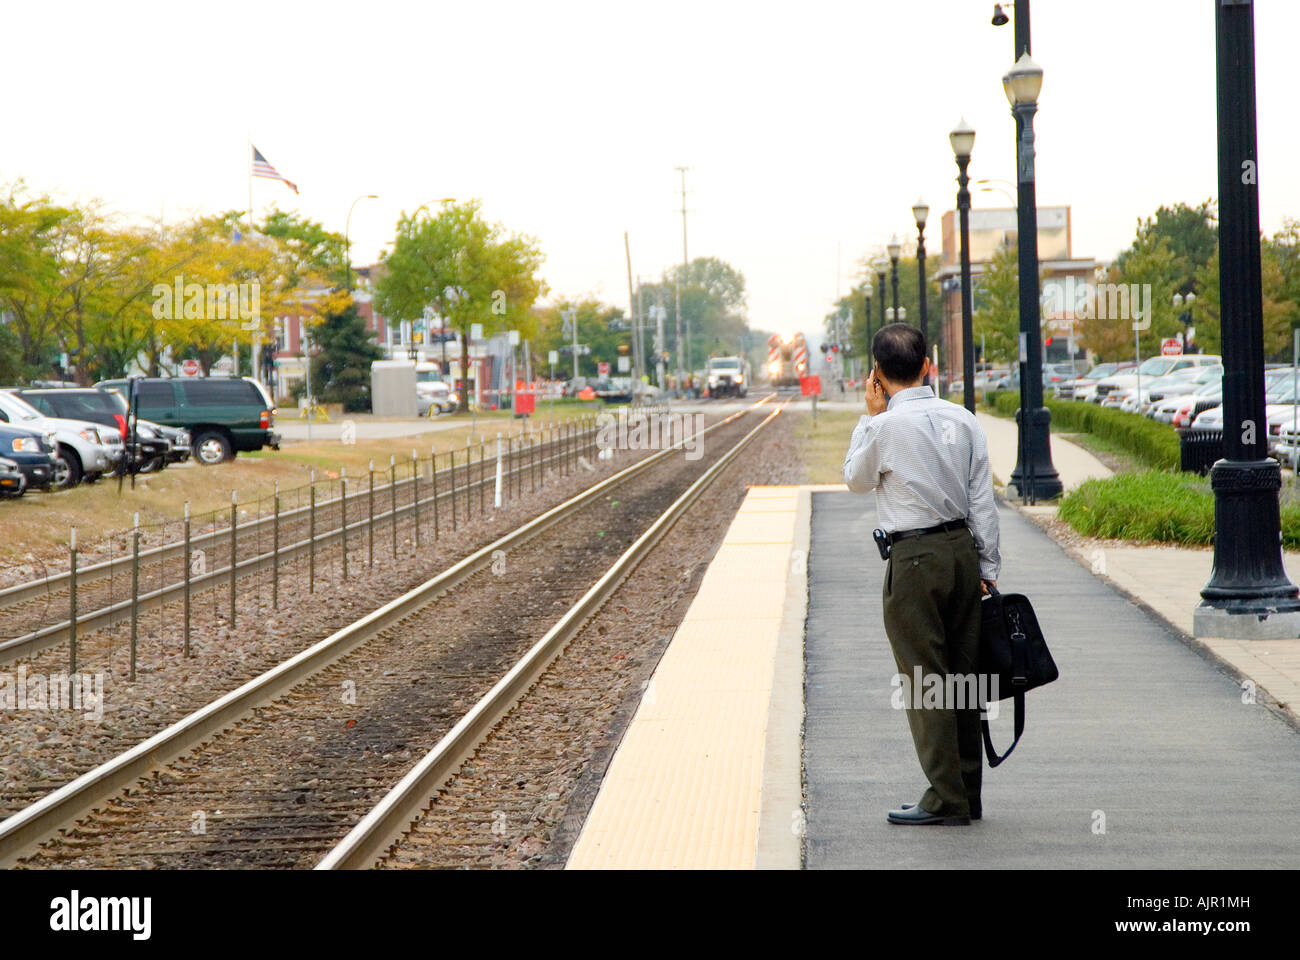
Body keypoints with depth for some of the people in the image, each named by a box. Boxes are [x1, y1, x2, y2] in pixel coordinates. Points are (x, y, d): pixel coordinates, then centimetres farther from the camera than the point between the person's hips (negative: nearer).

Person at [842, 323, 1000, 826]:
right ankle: (968, 793, 18)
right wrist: (987, 568, 10)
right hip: (963, 550, 6)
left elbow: (856, 479, 7)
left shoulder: (887, 426, -12)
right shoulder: (962, 420, 3)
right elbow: (982, 499, 5)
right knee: (961, 675, 12)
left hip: (913, 558, -6)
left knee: (924, 679, 0)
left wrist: (870, 415, 10)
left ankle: (946, 798, 0)